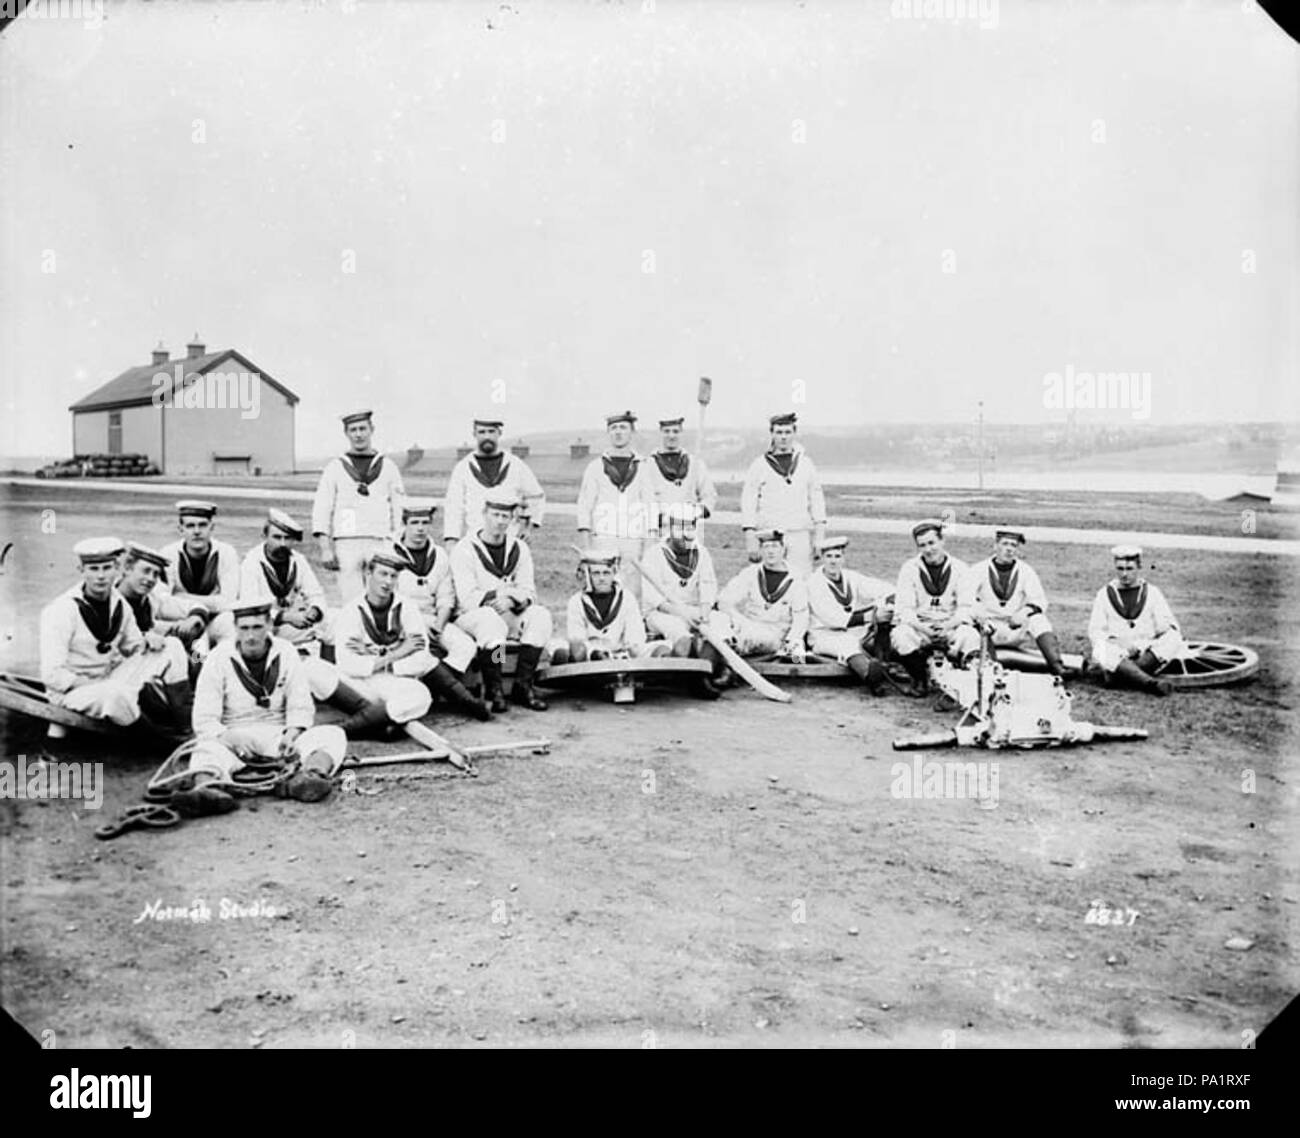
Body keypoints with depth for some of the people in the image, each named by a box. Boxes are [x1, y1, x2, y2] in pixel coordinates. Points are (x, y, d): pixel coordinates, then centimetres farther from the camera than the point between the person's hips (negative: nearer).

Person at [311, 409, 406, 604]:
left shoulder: (388, 467, 13)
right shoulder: (334, 468, 10)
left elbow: (399, 509, 11)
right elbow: (321, 510, 5)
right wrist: (325, 548, -6)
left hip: (380, 544, 1)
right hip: (347, 544, -1)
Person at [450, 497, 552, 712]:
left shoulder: (519, 549, 9)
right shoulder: (464, 550, -6)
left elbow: (529, 593, 1)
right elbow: (466, 599, -16)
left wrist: (512, 600, -22)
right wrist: (496, 595, -30)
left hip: (509, 614, 5)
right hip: (470, 616, -4)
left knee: (540, 615, -23)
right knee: (490, 620, -37)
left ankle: (522, 686, -20)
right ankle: (492, 690, -27)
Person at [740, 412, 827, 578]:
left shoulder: (806, 463, 13)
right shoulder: (759, 465, 6)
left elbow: (816, 499, 14)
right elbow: (748, 502, 3)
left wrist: (819, 538, 5)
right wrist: (750, 538, -6)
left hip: (800, 535, 2)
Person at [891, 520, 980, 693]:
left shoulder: (959, 568, 3)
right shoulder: (909, 568, 2)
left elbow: (966, 608, -4)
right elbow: (904, 609, -6)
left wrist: (948, 625, -26)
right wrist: (922, 628, -26)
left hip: (950, 627, 0)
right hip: (918, 626, 0)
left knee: (970, 636, -33)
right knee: (900, 636, -32)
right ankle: (920, 679, -5)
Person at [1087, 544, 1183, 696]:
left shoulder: (1152, 592, 13)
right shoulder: (1104, 594, 11)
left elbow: (1166, 628, 3)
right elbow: (1095, 631, 3)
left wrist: (1140, 646, -13)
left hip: (1149, 655, 1)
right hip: (1117, 654, -1)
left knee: (1174, 638, -27)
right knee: (1101, 652, -34)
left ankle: (1124, 674, -36)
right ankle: (1151, 683, -51)